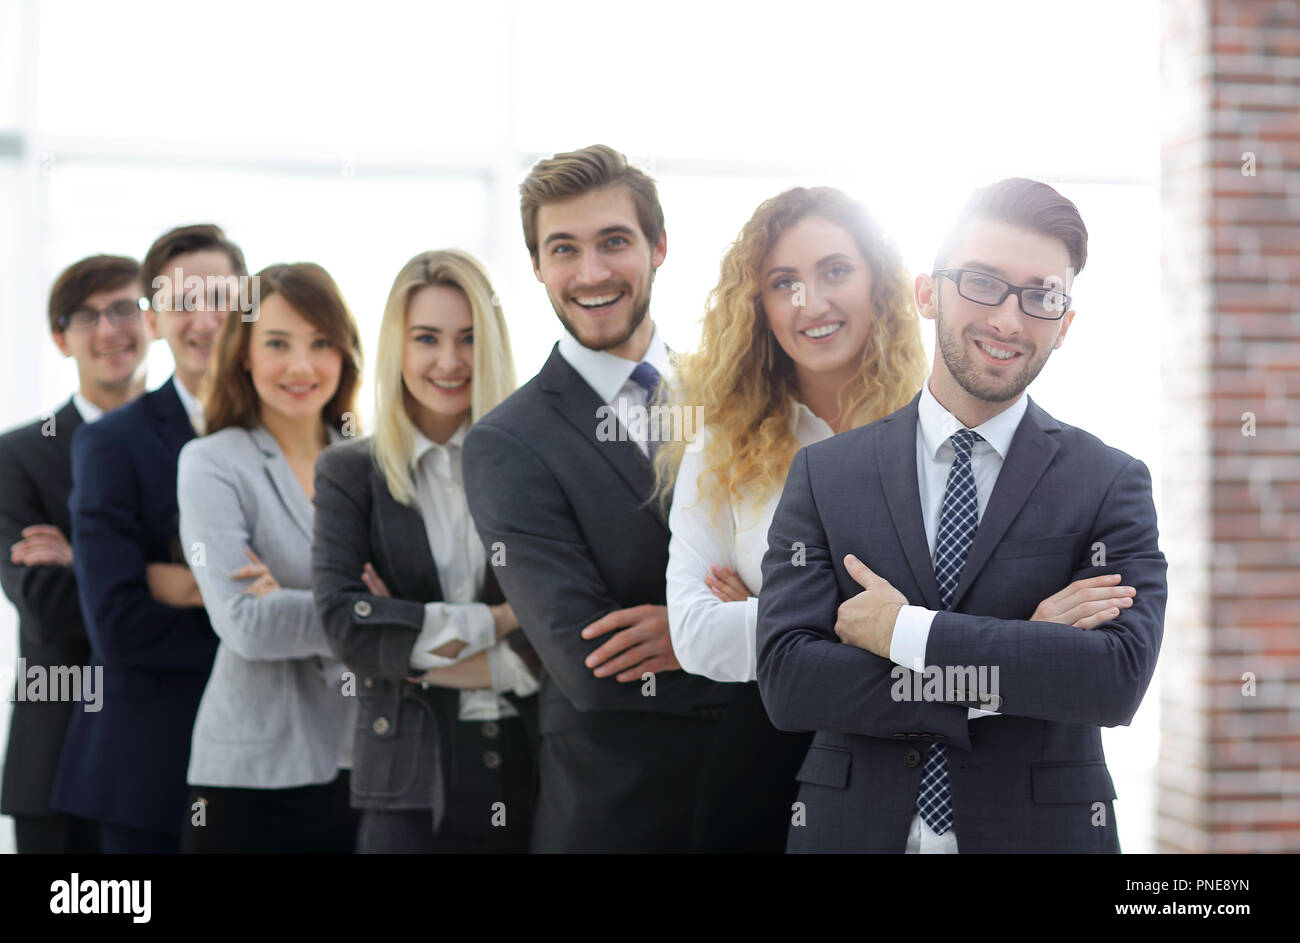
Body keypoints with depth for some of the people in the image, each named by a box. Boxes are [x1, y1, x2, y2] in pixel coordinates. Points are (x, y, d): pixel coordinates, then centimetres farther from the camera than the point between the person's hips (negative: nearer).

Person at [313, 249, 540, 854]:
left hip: (533, 764, 0)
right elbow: (344, 622, -7)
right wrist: (495, 621, -9)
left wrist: (419, 651, -8)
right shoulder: (349, 473, 5)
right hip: (412, 779, 0)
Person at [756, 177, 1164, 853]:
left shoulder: (1112, 485, -3)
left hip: (1042, 827, 0)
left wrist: (903, 632, -17)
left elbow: (1120, 677, -16)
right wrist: (1021, 651, -17)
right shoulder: (823, 474, -1)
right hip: (853, 828, 0)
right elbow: (785, 679, -12)